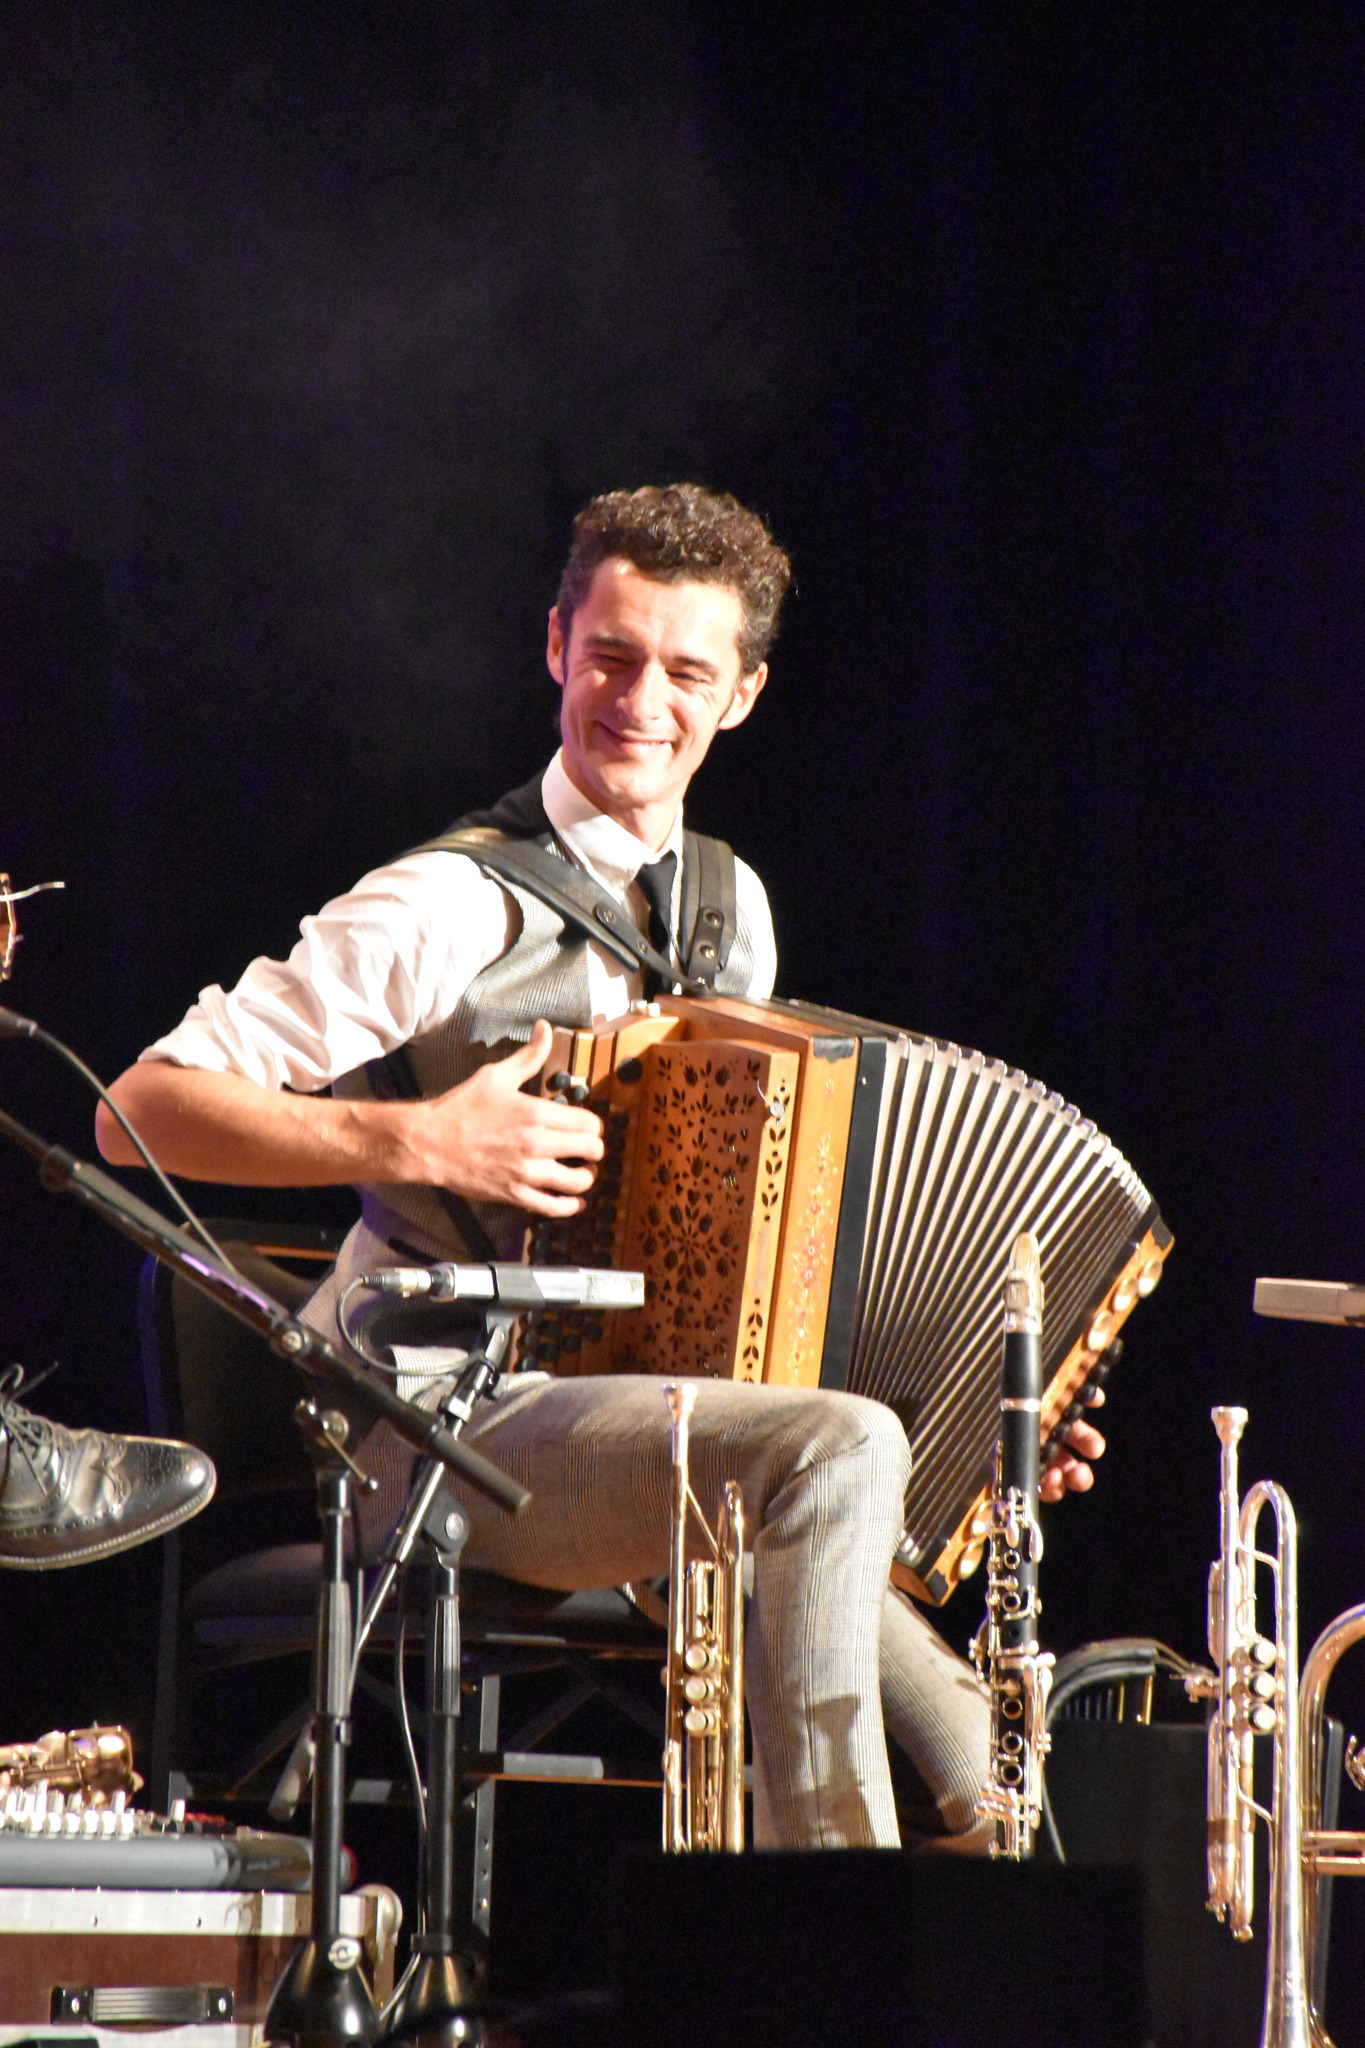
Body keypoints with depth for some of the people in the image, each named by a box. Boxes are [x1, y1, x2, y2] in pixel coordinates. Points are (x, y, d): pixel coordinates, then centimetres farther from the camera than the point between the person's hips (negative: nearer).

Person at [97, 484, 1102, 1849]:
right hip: (438, 1422, -7)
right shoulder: (448, 912, -12)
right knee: (838, 1452, -32)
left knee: (986, 1777, -12)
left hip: (646, 1413, 7)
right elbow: (145, 1110, -14)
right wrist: (416, 1142, -25)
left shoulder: (732, 910, 12)